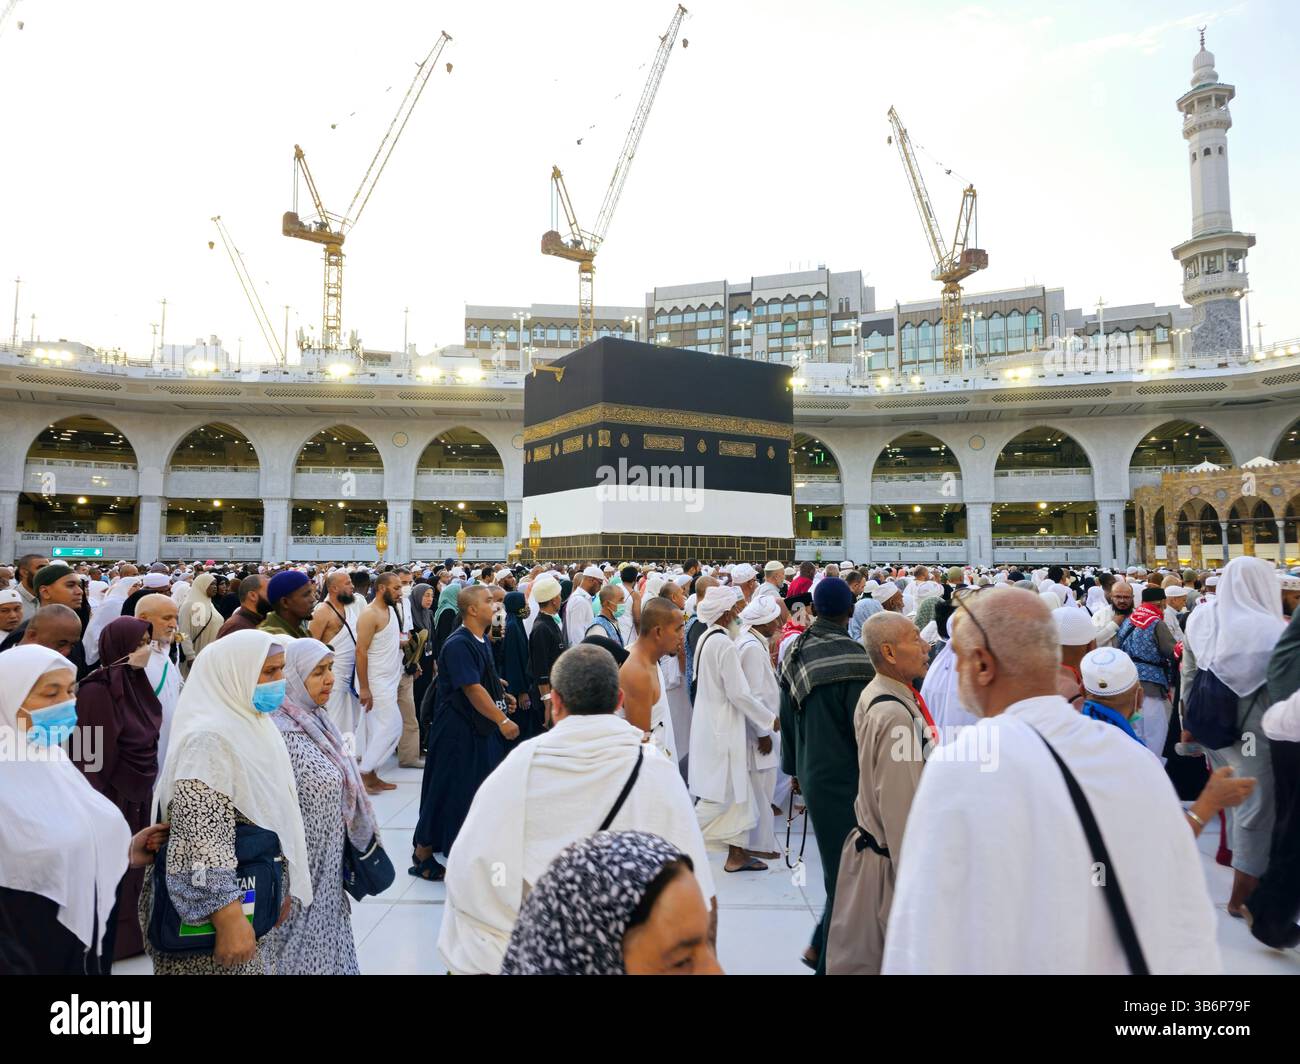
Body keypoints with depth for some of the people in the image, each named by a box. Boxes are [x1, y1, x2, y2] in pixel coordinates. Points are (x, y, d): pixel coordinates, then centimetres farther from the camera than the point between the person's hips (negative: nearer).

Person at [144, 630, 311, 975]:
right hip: (206, 921, -8)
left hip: (252, 904, 8)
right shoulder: (209, 739, -22)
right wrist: (228, 919, -28)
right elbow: (200, 841, -27)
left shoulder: (251, 724, 6)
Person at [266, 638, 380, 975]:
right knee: (304, 946, 10)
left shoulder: (315, 720, 3)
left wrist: (362, 835, 15)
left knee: (324, 940, 20)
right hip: (303, 866, -8)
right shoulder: (283, 732, -23)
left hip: (328, 864, 8)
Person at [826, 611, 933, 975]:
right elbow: (900, 808, -24)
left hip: (867, 841, 9)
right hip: (889, 862, -9)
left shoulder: (871, 696, 5)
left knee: (856, 956, 20)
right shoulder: (896, 715, -25)